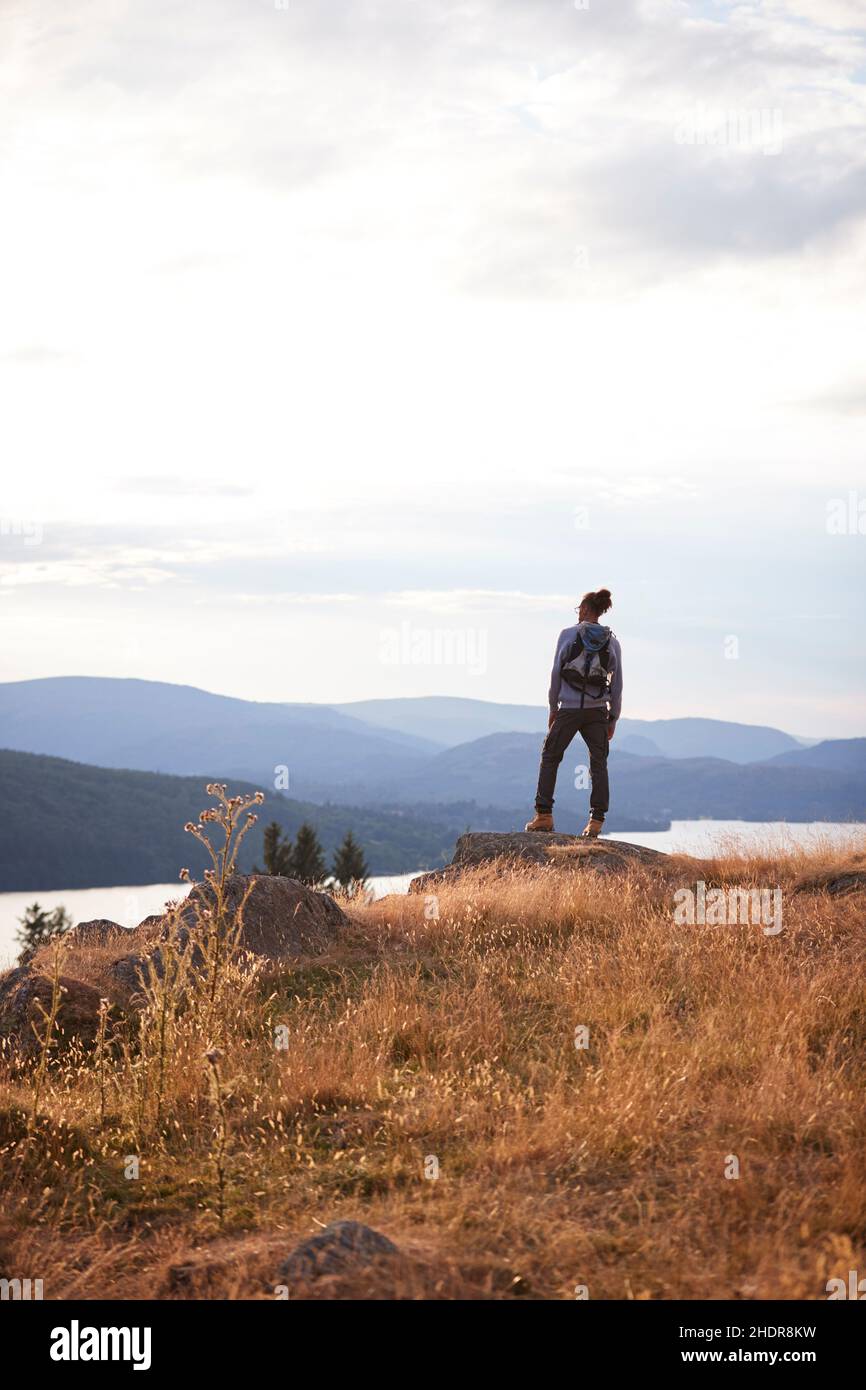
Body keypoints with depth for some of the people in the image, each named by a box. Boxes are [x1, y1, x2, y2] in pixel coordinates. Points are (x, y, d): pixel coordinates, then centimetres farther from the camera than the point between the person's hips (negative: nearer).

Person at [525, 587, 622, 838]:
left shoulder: (568, 635, -2)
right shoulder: (612, 642, 6)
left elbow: (556, 673, -2)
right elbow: (616, 685, 6)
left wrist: (553, 708, 6)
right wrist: (613, 718, 12)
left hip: (569, 709, -2)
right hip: (597, 711, 2)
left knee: (550, 758, 11)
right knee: (598, 764, 5)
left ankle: (544, 815, 7)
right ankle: (596, 820, -4)